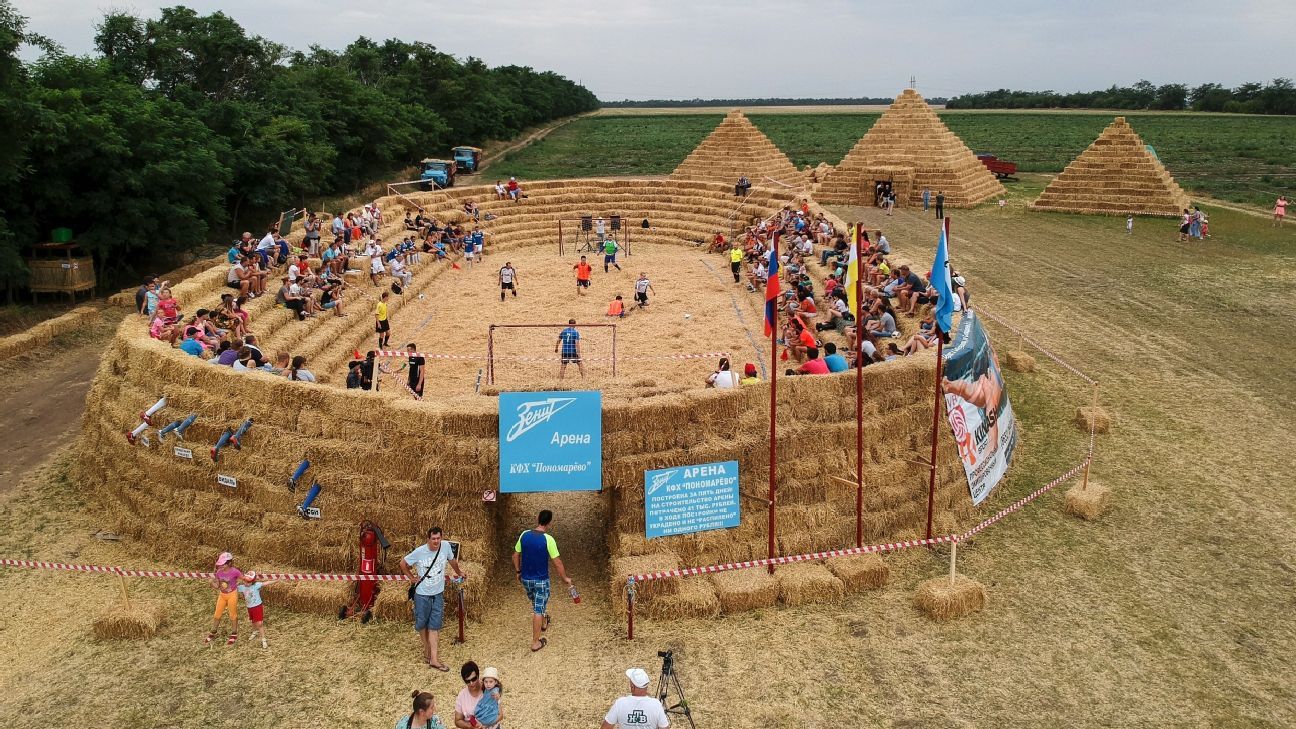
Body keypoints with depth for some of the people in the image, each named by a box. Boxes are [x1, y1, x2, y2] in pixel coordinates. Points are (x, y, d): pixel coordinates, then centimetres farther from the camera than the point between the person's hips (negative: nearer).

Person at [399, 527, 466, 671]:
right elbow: (403, 563, 0)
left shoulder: (446, 546, -9)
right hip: (422, 594, -1)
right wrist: (411, 577, 0)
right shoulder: (419, 552, -16)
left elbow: (452, 560, 12)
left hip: (438, 594, 1)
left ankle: (434, 659, -1)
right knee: (422, 624, 11)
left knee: (434, 626, -1)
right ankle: (427, 650, 33)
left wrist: (459, 573, 26)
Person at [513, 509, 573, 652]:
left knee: (536, 604, 29)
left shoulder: (524, 535, -7)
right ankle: (535, 642, 12)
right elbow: (557, 562, -17)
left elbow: (516, 556, 4)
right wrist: (565, 578, -3)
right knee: (538, 609, 5)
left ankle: (543, 623, 53)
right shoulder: (548, 539, -21)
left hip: (526, 578, 5)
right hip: (541, 580, -5)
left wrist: (518, 572, 19)